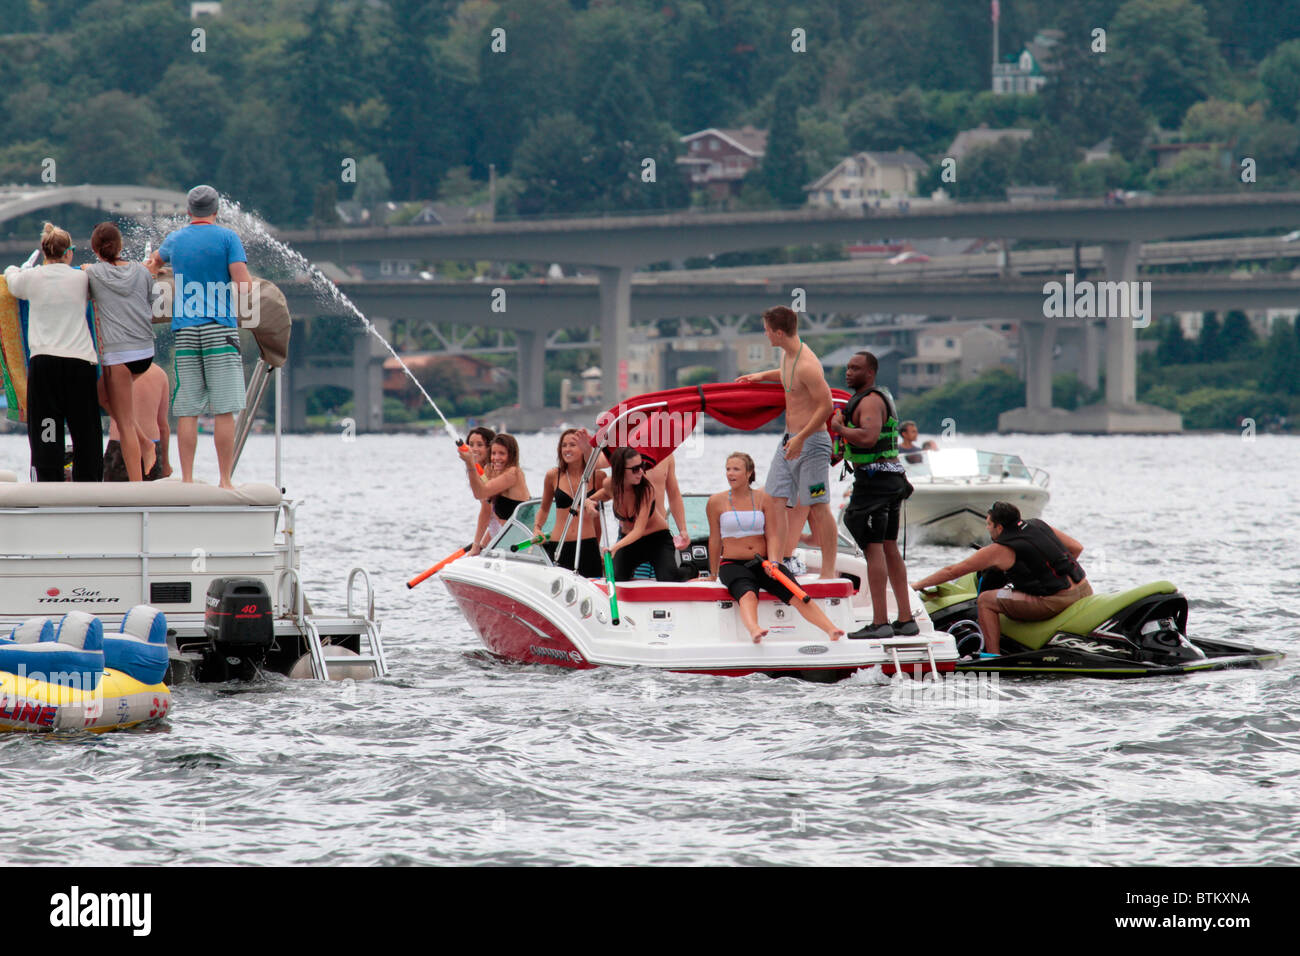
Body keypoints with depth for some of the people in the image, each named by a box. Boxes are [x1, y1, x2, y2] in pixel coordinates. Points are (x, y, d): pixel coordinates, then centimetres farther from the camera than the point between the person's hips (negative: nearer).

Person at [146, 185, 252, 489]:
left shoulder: (175, 240, 13)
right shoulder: (227, 238, -1)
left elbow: (157, 257, 38)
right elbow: (244, 285, -11)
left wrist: (153, 267, 61)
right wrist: (247, 280, 13)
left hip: (184, 330, 3)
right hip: (219, 327, -3)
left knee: (187, 410, 2)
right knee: (223, 409, -5)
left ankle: (187, 479, -1)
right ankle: (225, 481, -8)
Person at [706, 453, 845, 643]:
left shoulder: (764, 499, 8)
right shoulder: (717, 502, 4)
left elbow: (772, 536, 4)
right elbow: (715, 540, 8)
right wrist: (713, 575, 12)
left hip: (762, 563, 2)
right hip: (733, 565, -2)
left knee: (796, 594, -22)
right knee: (747, 595, -37)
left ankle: (831, 629, -36)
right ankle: (754, 630, -65)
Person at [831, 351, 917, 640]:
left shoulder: (870, 401, -14)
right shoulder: (880, 397, 20)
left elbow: (868, 437, -30)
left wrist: (839, 427, -16)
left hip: (874, 479, -11)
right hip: (892, 477, 11)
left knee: (874, 549, -11)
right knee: (889, 549, 12)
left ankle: (880, 623, -15)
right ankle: (905, 620, 12)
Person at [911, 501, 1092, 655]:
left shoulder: (999, 551, -5)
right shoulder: (1038, 525, 12)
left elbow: (953, 571, 3)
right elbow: (1077, 548, 19)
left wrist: (918, 585, 14)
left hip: (1056, 602, -8)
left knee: (986, 600, -2)